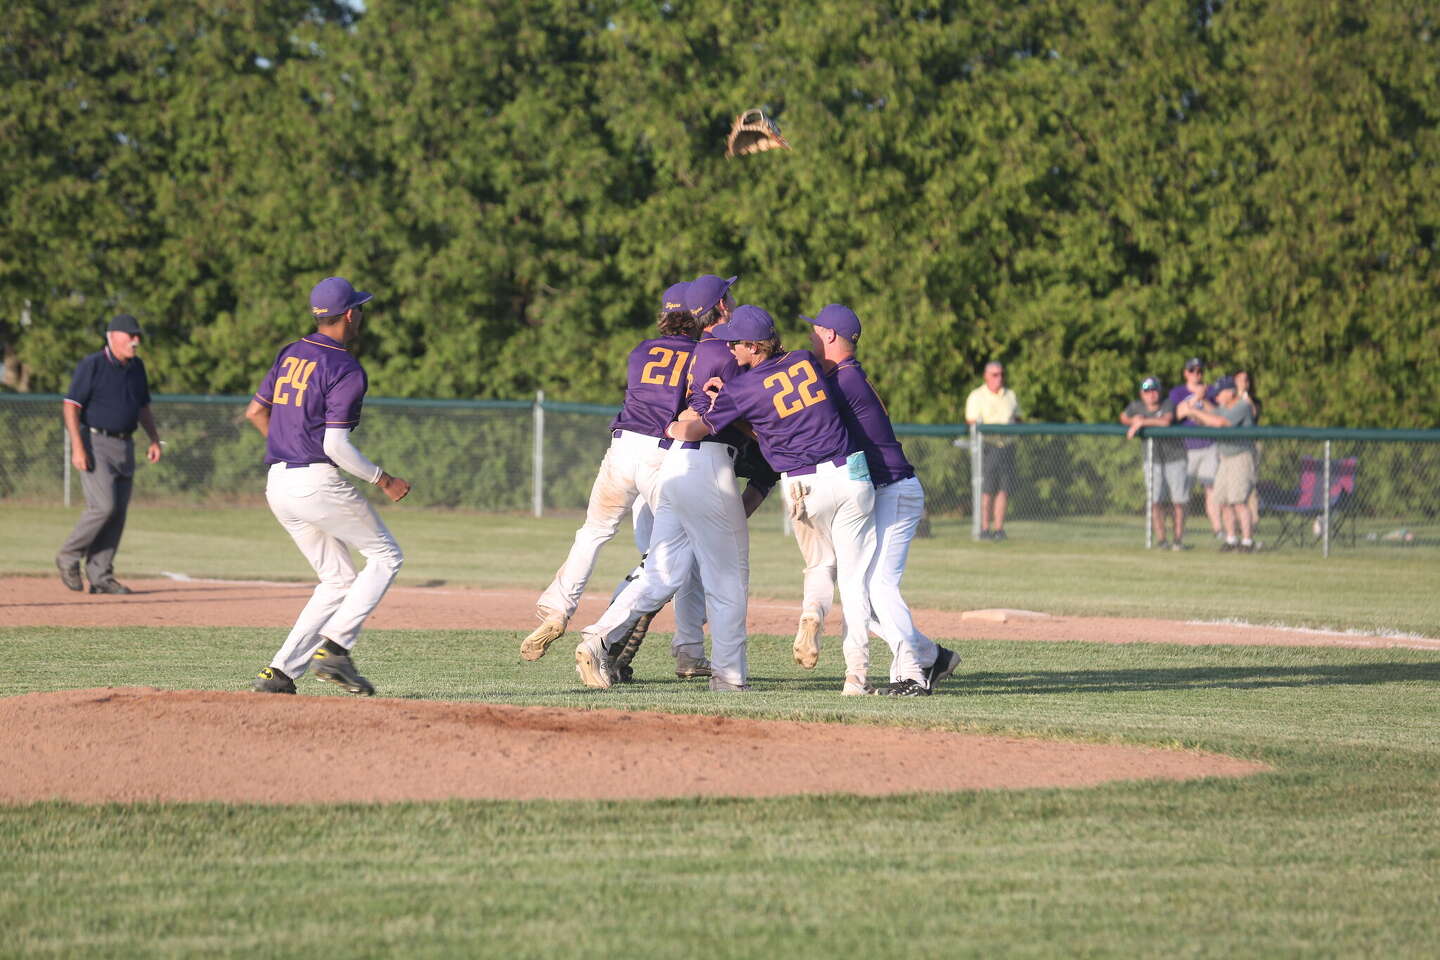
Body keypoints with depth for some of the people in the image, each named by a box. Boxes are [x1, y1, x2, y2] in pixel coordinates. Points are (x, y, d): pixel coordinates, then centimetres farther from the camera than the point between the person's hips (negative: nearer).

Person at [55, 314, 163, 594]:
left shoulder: (136, 367, 13)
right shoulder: (92, 365, -9)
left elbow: (143, 407, 25)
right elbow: (70, 406, -13)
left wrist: (154, 440, 13)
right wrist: (78, 448, -22)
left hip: (124, 445, 7)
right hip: (95, 443, -7)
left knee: (118, 513, 2)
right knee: (104, 506, -17)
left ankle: (100, 576, 7)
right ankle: (69, 557, 2)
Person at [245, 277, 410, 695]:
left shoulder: (290, 355, 12)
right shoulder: (346, 370, -12)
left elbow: (255, 412, 19)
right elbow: (336, 445, -18)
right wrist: (383, 480, -8)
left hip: (278, 485, 8)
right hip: (318, 483, -8)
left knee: (338, 580, 14)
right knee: (386, 556, 7)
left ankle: (279, 672, 3)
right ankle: (334, 648, -8)